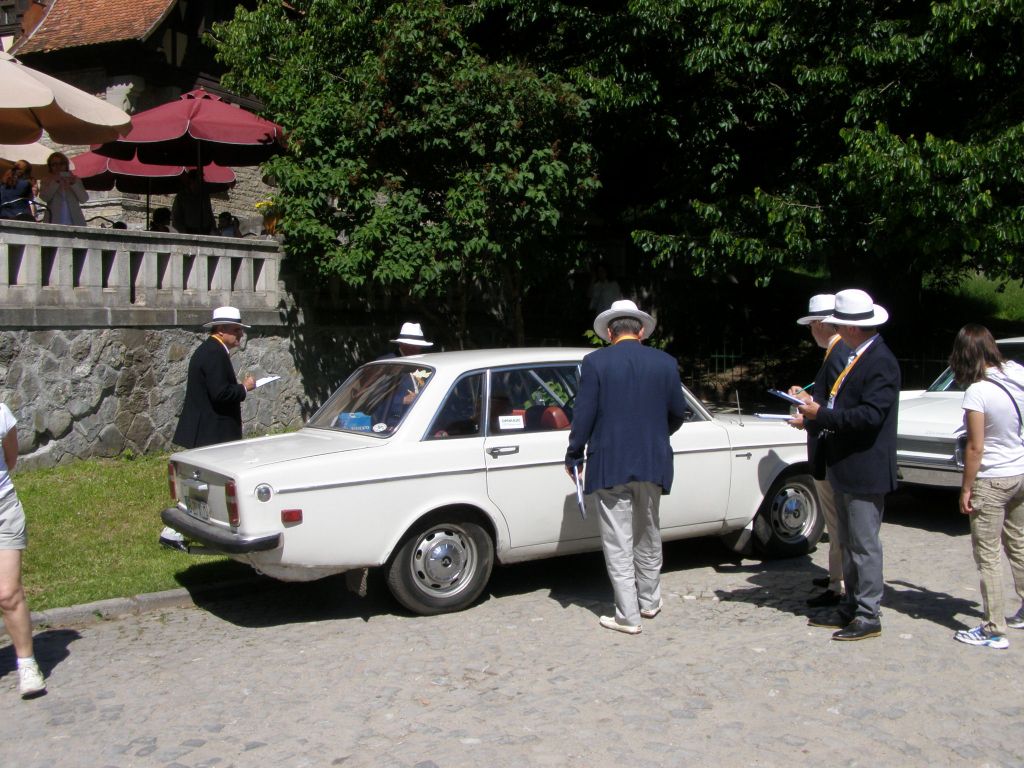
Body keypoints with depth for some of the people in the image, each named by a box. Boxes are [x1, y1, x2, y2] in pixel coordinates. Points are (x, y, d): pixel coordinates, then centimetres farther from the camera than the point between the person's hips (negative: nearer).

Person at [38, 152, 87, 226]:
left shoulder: (75, 180, 14)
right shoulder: (46, 182, 12)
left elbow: (84, 199, 2)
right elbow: (44, 198, -6)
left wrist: (74, 184, -10)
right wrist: (55, 182, -11)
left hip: (75, 223, 1)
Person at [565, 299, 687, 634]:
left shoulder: (596, 362, -8)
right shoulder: (666, 363, 1)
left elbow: (584, 415, -9)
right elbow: (677, 414, 7)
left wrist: (574, 456, 2)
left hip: (609, 465, -3)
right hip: (652, 464, 4)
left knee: (618, 542, 3)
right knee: (648, 535, 20)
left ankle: (628, 616, 6)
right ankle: (649, 601, 33)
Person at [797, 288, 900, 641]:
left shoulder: (881, 362, -18)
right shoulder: (856, 357, 12)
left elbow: (870, 415, -26)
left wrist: (822, 414, -21)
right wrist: (816, 411, 4)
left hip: (865, 471, -10)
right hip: (844, 468, 10)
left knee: (864, 545, -1)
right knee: (849, 544, 17)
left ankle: (868, 616, 8)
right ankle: (850, 607, 28)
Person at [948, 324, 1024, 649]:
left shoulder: (977, 392, -21)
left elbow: (975, 447, -18)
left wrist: (966, 489, -9)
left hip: (992, 481, -7)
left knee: (987, 556, 2)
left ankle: (994, 630, 7)